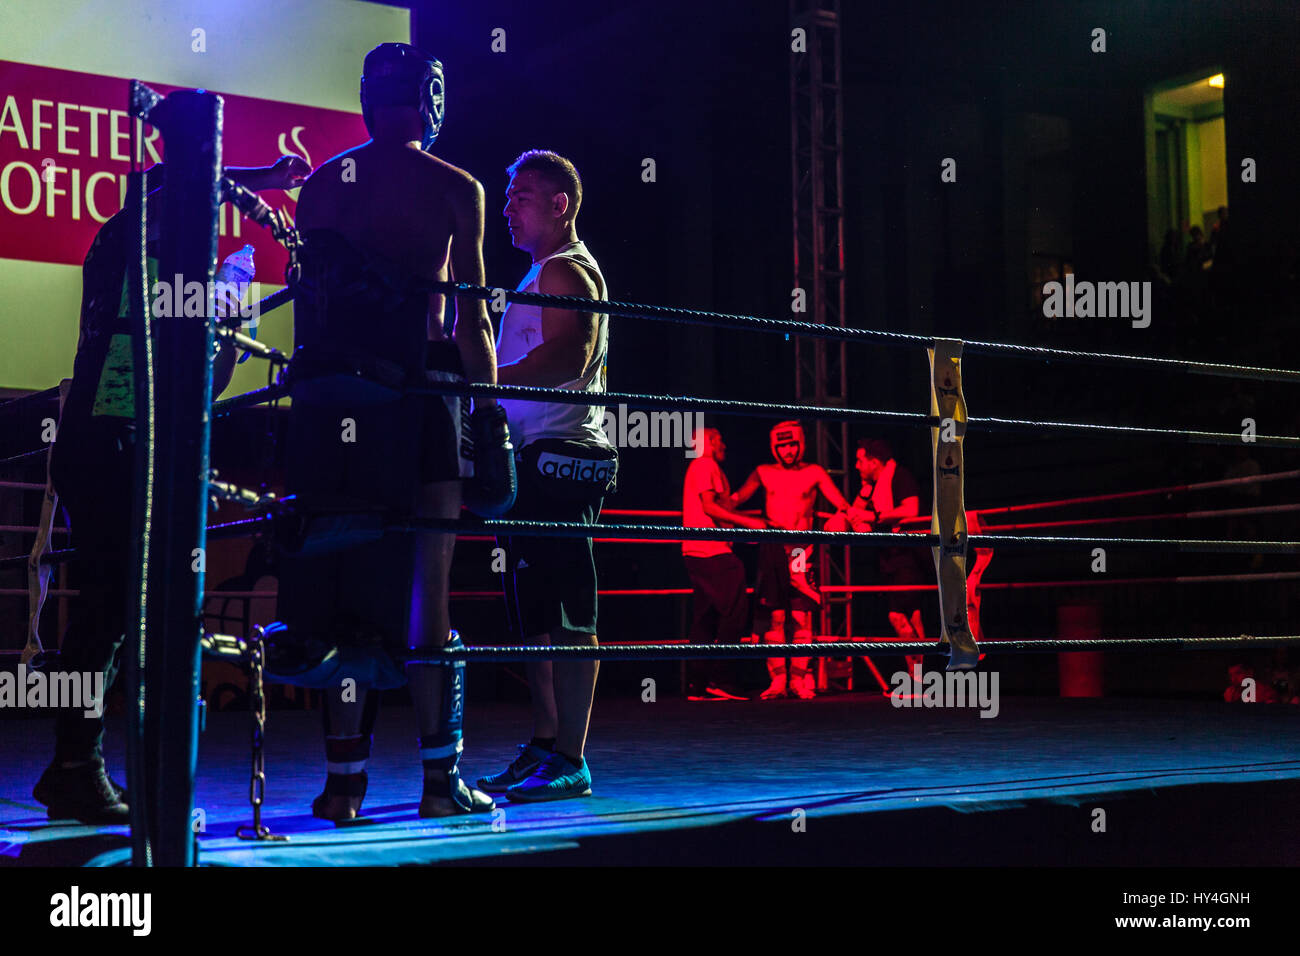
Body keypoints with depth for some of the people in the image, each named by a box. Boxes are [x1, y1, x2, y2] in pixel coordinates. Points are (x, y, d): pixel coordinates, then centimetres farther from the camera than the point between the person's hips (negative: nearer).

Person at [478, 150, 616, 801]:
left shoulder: (566, 271, -6)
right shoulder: (541, 276, 26)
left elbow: (569, 358, -22)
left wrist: (485, 381, -25)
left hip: (559, 456, -11)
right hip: (535, 459, 11)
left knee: (566, 611, -11)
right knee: (535, 610, 11)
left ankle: (569, 761, -11)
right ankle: (543, 747, 17)